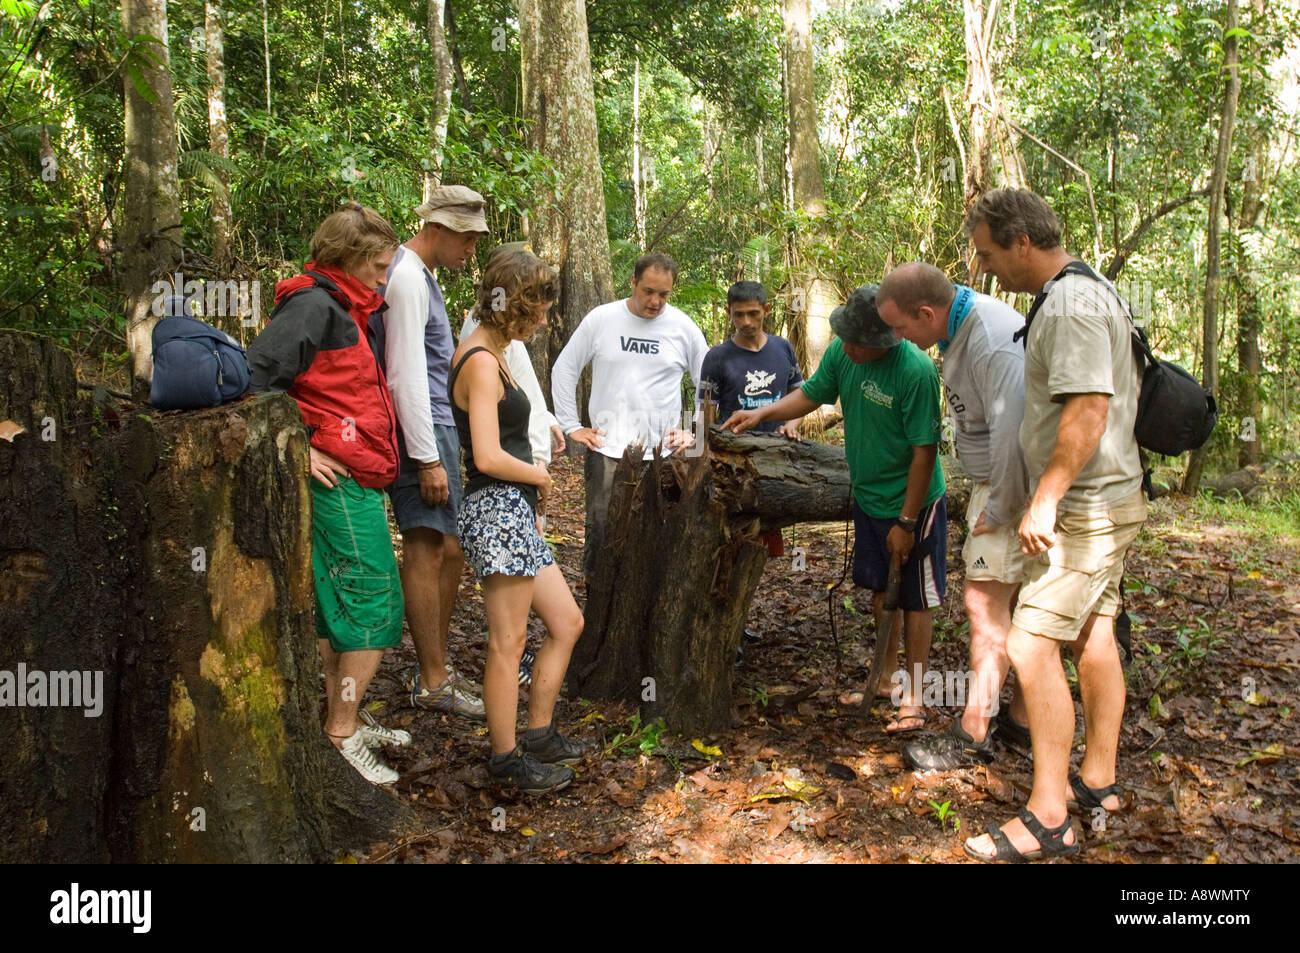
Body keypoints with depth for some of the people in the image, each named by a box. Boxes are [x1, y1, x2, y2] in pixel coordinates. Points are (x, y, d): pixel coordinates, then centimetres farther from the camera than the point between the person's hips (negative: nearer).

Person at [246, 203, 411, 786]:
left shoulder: (346, 307, 17)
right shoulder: (314, 305, -14)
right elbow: (254, 378, -22)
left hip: (355, 481, 10)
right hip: (343, 481, -10)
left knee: (334, 606, 16)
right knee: (375, 605, -6)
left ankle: (343, 717, 27)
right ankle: (342, 734, 3)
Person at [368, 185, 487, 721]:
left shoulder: (424, 276, 19)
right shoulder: (408, 278, -13)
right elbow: (406, 375, -19)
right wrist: (428, 459, -20)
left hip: (438, 428, 10)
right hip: (421, 434, -10)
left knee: (450, 551, 13)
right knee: (426, 552, -5)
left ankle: (435, 669, 24)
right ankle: (434, 683, 3)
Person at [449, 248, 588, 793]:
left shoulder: (489, 354, 16)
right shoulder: (482, 362, -15)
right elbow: (488, 457, -22)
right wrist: (540, 476, -6)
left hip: (514, 512, 10)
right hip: (497, 508, -10)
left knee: (567, 623, 15)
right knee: (509, 642, -1)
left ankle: (539, 736, 26)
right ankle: (506, 760, 13)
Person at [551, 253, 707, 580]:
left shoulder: (683, 328, 3)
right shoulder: (601, 319, 2)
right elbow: (563, 370, 9)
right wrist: (571, 426, 5)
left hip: (663, 453, 1)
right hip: (607, 450, 0)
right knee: (601, 533, 0)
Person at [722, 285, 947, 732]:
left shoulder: (915, 370, -27)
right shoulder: (842, 353, -8)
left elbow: (925, 452, -23)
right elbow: (811, 394, 10)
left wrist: (906, 522, -19)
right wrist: (761, 413, -5)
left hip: (912, 503, -6)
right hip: (868, 498, 7)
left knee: (915, 600, 6)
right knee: (880, 592, 18)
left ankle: (913, 700, 18)